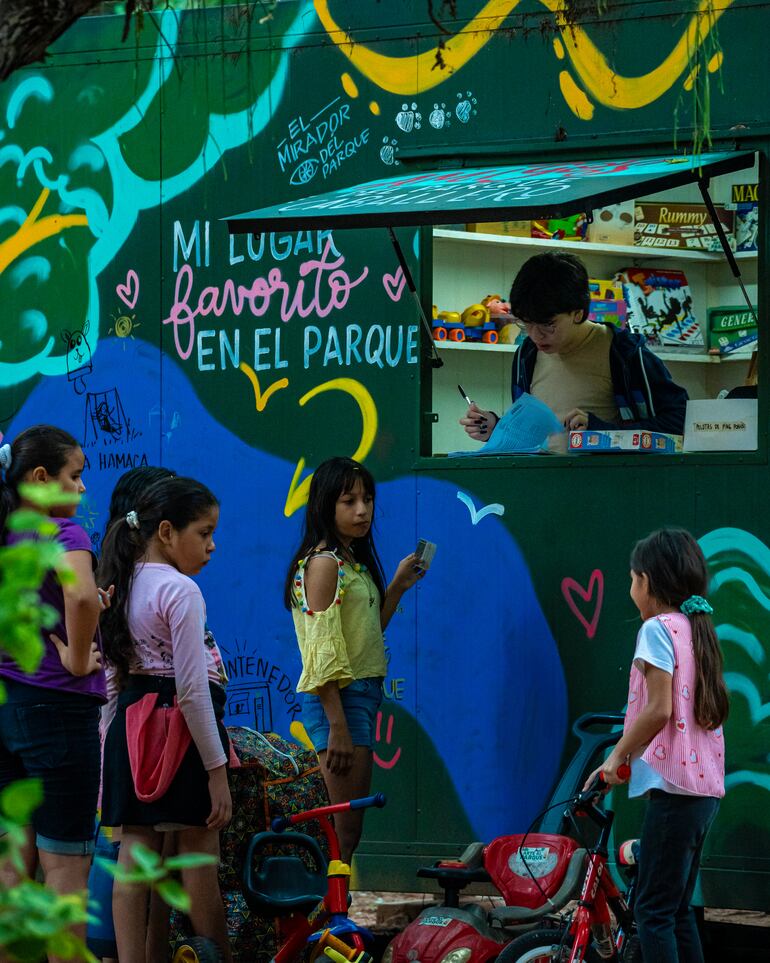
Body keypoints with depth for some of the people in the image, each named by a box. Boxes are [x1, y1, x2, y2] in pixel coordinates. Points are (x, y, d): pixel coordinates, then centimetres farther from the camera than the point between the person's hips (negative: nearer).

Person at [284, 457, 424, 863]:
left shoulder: (353, 562, 15)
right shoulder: (324, 562, -12)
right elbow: (324, 651, -18)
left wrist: (397, 587, 16)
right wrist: (337, 727, -22)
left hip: (362, 695, 9)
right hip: (337, 700, -9)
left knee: (351, 827, 8)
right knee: (345, 830, -10)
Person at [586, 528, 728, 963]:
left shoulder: (659, 629, -10)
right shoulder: (700, 630, 15)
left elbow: (659, 710, -18)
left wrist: (618, 756, -6)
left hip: (674, 785, -9)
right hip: (707, 786, 9)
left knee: (654, 911, -7)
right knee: (677, 909, 14)